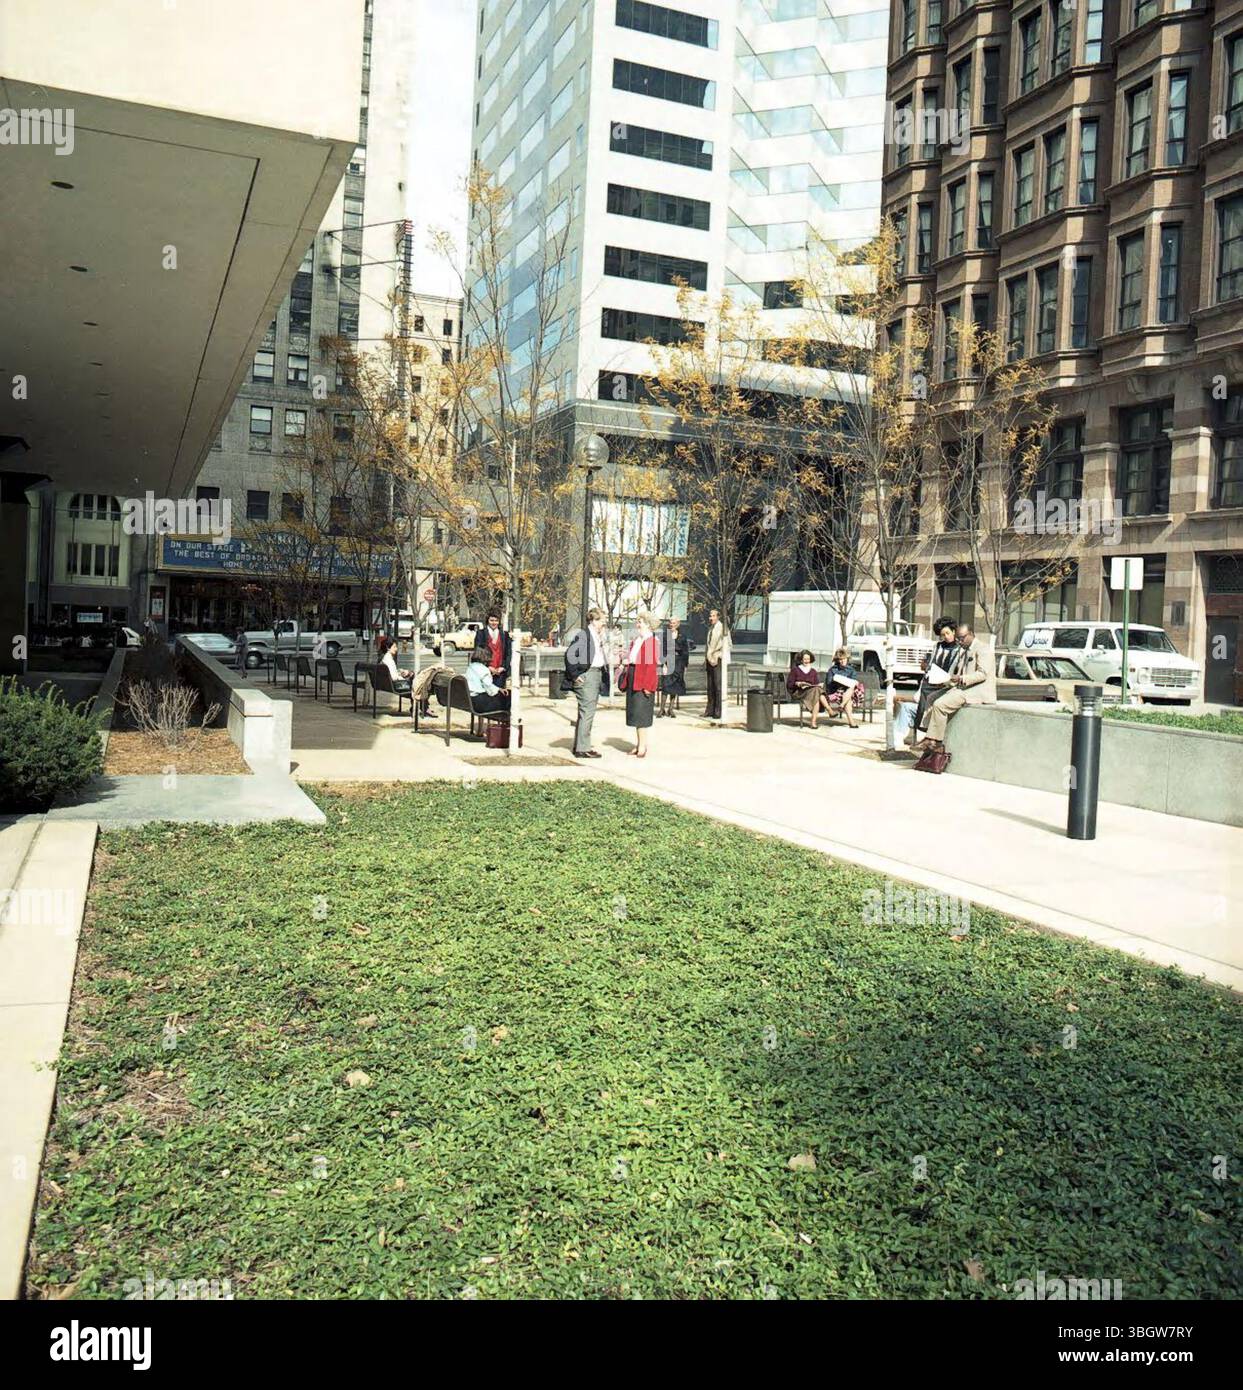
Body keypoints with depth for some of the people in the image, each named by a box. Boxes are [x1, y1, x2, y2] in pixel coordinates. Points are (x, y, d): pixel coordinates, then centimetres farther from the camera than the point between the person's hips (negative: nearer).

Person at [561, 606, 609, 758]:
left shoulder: (598, 636, 16)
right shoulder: (583, 634, -13)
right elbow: (570, 654, -19)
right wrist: (575, 675, -17)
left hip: (597, 675, 10)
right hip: (586, 676, -10)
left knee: (587, 713, 14)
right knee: (587, 712, -9)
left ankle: (580, 745, 21)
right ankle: (582, 749, -6)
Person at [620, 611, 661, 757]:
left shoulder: (653, 641, -12)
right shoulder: (636, 640, 14)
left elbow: (652, 664, -16)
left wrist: (647, 685, -19)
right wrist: (626, 661, 6)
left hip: (643, 679, -9)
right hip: (632, 679, 9)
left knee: (640, 712, -7)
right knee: (634, 712, 11)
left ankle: (643, 746, -1)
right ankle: (639, 744, 18)